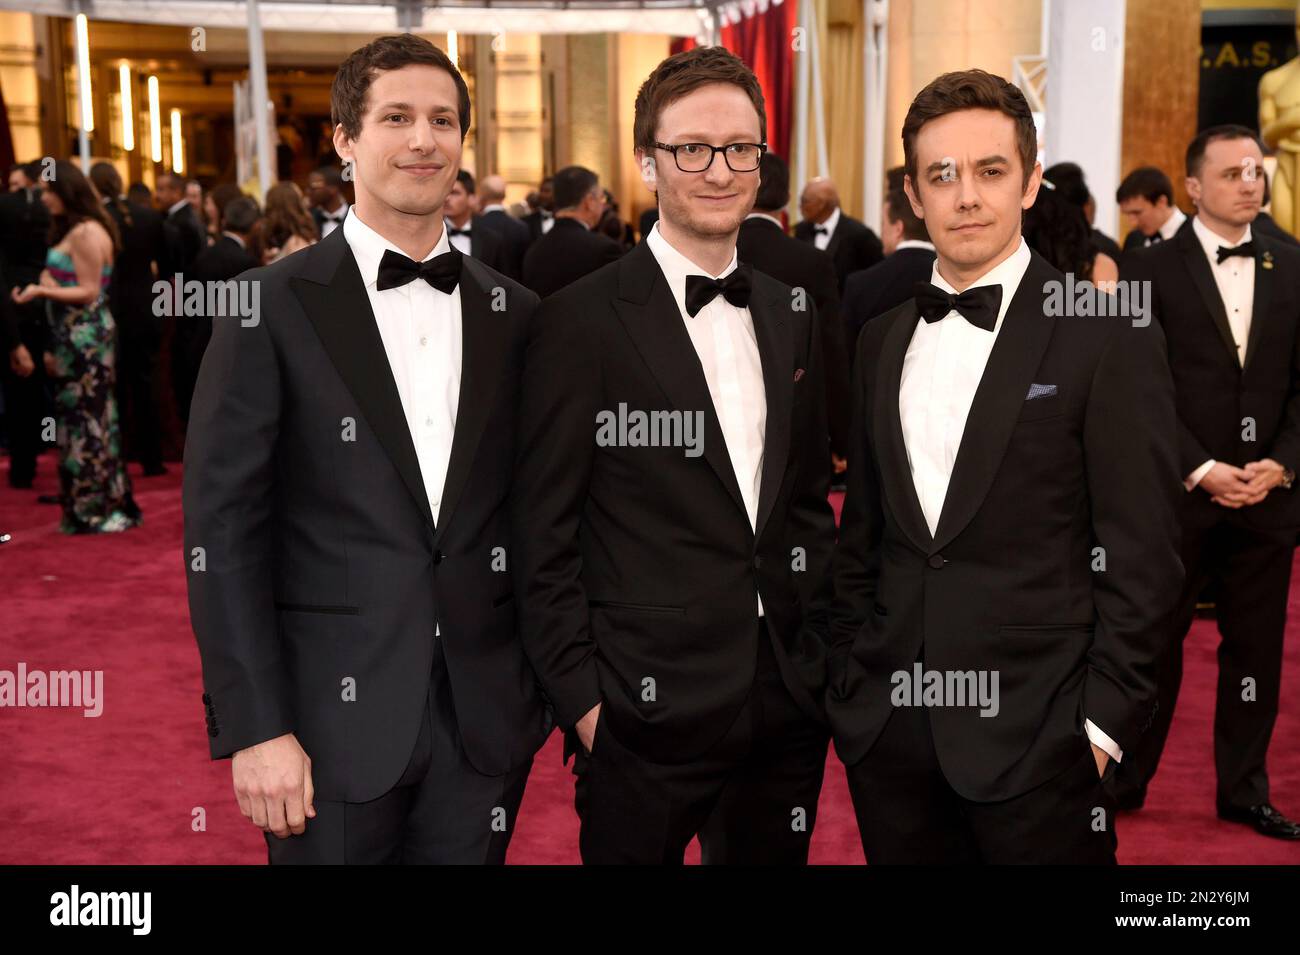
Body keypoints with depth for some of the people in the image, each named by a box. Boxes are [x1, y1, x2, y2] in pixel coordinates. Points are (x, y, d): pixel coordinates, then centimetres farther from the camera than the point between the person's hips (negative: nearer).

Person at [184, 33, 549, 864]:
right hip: (334, 720, -3)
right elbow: (222, 530, -7)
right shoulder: (272, 305, -5)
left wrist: (542, 685, 6)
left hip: (486, 723, 3)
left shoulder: (513, 313, 6)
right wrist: (255, 729, -12)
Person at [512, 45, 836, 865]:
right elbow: (543, 536, -8)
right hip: (646, 708, -5)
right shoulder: (582, 321, -9)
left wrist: (818, 654, 8)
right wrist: (581, 697, -10)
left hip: (787, 705, 5)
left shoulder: (792, 319, 9)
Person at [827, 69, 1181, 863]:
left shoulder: (1111, 339, -7)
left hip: (1035, 737, -4)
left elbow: (1141, 558, -8)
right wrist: (849, 677, 9)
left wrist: (1105, 723, -10)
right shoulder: (882, 340, 9)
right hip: (887, 729, 5)